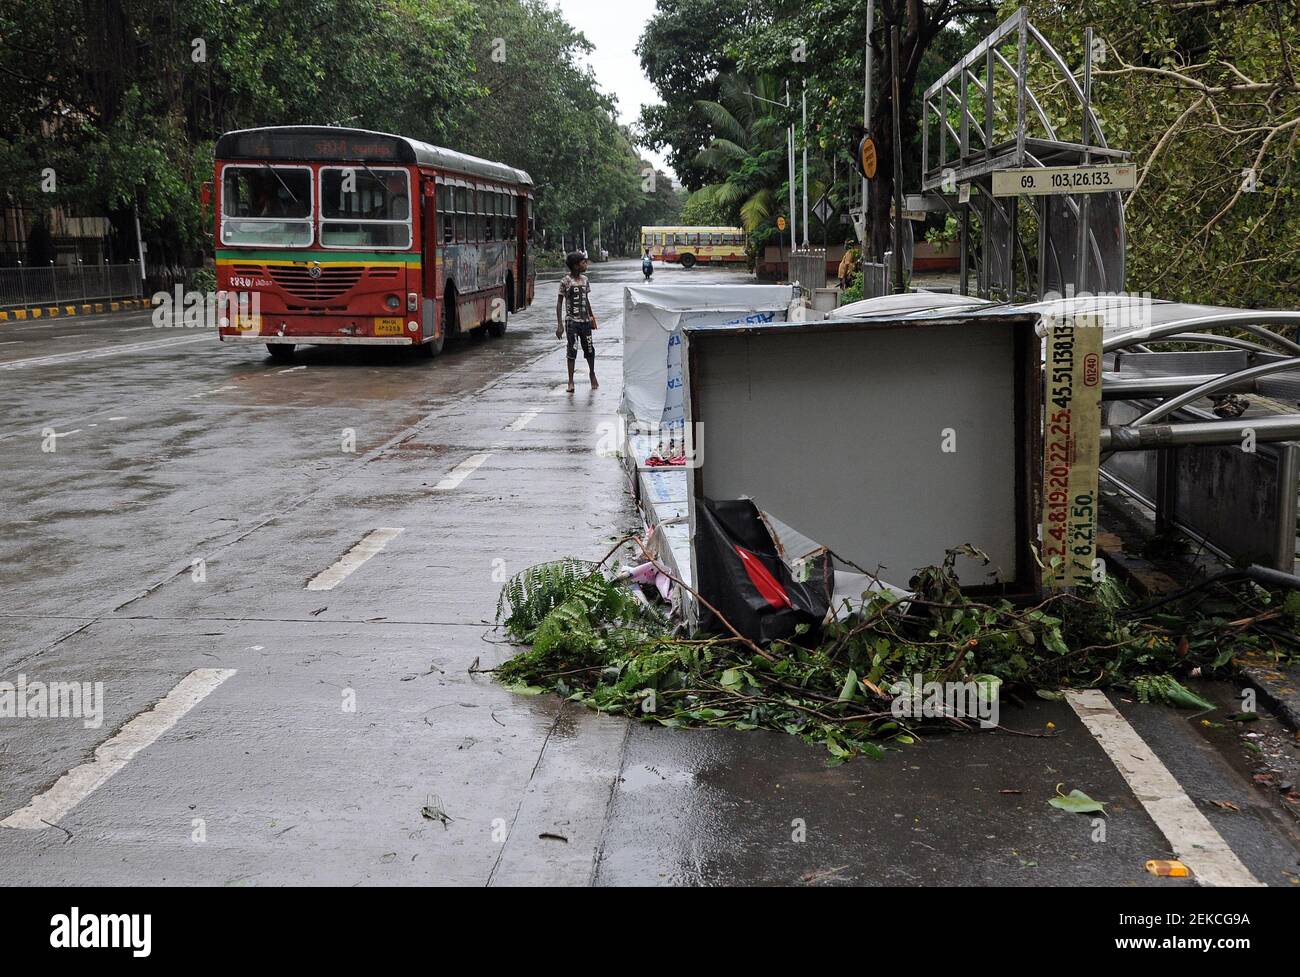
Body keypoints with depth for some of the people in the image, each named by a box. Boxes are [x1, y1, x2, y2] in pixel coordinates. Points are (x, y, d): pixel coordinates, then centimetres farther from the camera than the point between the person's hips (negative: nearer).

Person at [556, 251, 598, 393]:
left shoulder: (584, 279, 8)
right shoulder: (565, 281, -8)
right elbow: (559, 303, -7)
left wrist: (592, 317, 19)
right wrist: (559, 324, -12)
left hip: (585, 320, 5)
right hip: (572, 321, -5)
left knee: (589, 348, 9)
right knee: (572, 350, -5)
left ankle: (592, 374, 31)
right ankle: (571, 381, 1)